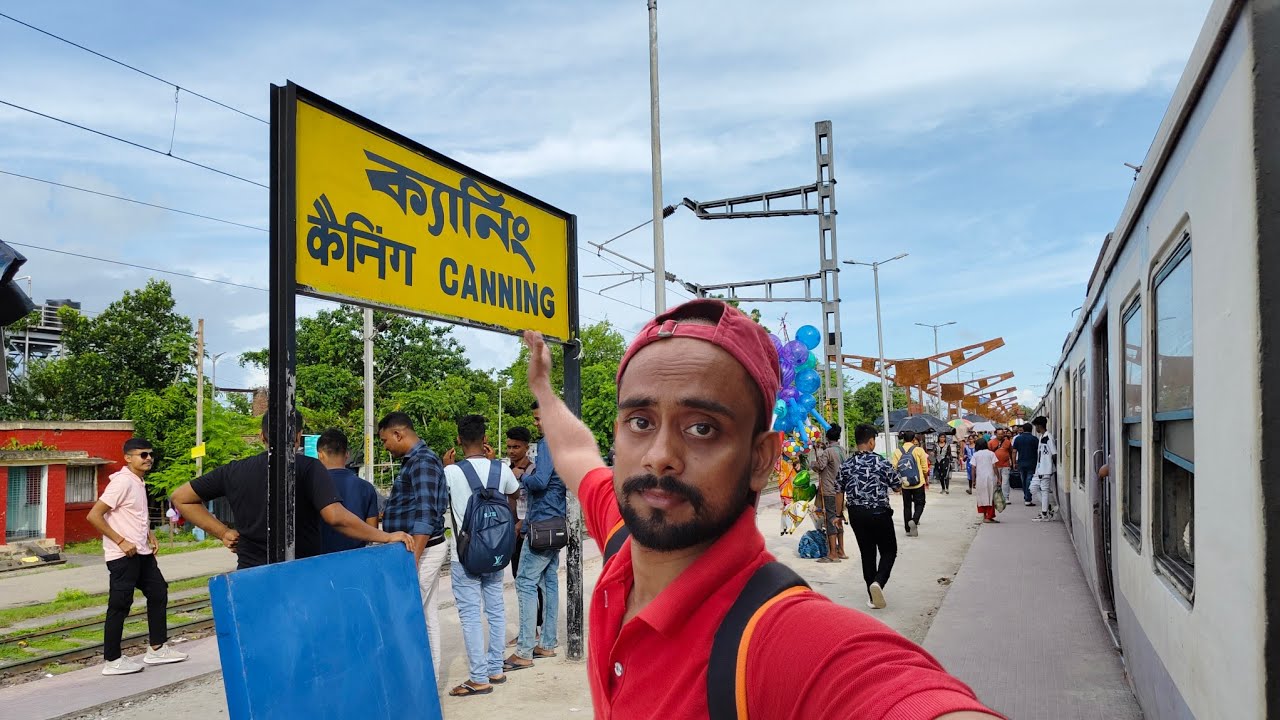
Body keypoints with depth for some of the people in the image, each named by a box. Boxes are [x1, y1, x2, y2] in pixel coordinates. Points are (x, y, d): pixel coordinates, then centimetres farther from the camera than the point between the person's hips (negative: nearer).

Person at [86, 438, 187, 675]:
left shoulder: (139, 483, 12)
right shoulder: (122, 482, -16)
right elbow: (94, 516, -20)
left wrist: (150, 536, 12)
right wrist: (121, 541, -20)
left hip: (142, 553, 10)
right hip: (123, 555, -10)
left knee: (158, 593, 13)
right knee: (120, 605, -2)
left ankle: (157, 649, 22)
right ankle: (112, 661, 8)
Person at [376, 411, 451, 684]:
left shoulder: (422, 461, -16)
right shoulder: (415, 460, 15)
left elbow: (425, 515, -23)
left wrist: (412, 559, -26)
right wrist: (390, 514, 26)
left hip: (421, 549, -10)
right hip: (423, 549, 10)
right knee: (427, 618, 13)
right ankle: (430, 680, 21)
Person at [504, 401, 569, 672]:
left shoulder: (548, 444, -14)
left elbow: (540, 481, -24)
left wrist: (523, 476, -5)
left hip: (543, 522, -10)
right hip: (558, 522, 10)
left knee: (526, 582, -8)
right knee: (549, 580, 12)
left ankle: (524, 652, -8)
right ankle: (547, 643, 17)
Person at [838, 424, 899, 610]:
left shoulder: (846, 465, -1)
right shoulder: (882, 463, -9)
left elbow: (840, 491, 3)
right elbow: (896, 488, 1)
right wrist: (892, 472, 21)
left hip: (856, 514, 4)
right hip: (879, 513, -4)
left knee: (867, 553, 14)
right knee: (889, 550, 11)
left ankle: (872, 595, 17)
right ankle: (878, 582, -14)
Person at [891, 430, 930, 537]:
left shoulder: (897, 451, -2)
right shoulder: (919, 450, -7)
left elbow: (894, 468, -3)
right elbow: (925, 468, -4)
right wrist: (926, 479, 15)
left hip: (904, 484, 2)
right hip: (918, 483, -2)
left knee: (907, 506, 12)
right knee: (919, 503, 10)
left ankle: (908, 530, 15)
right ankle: (914, 521, -16)